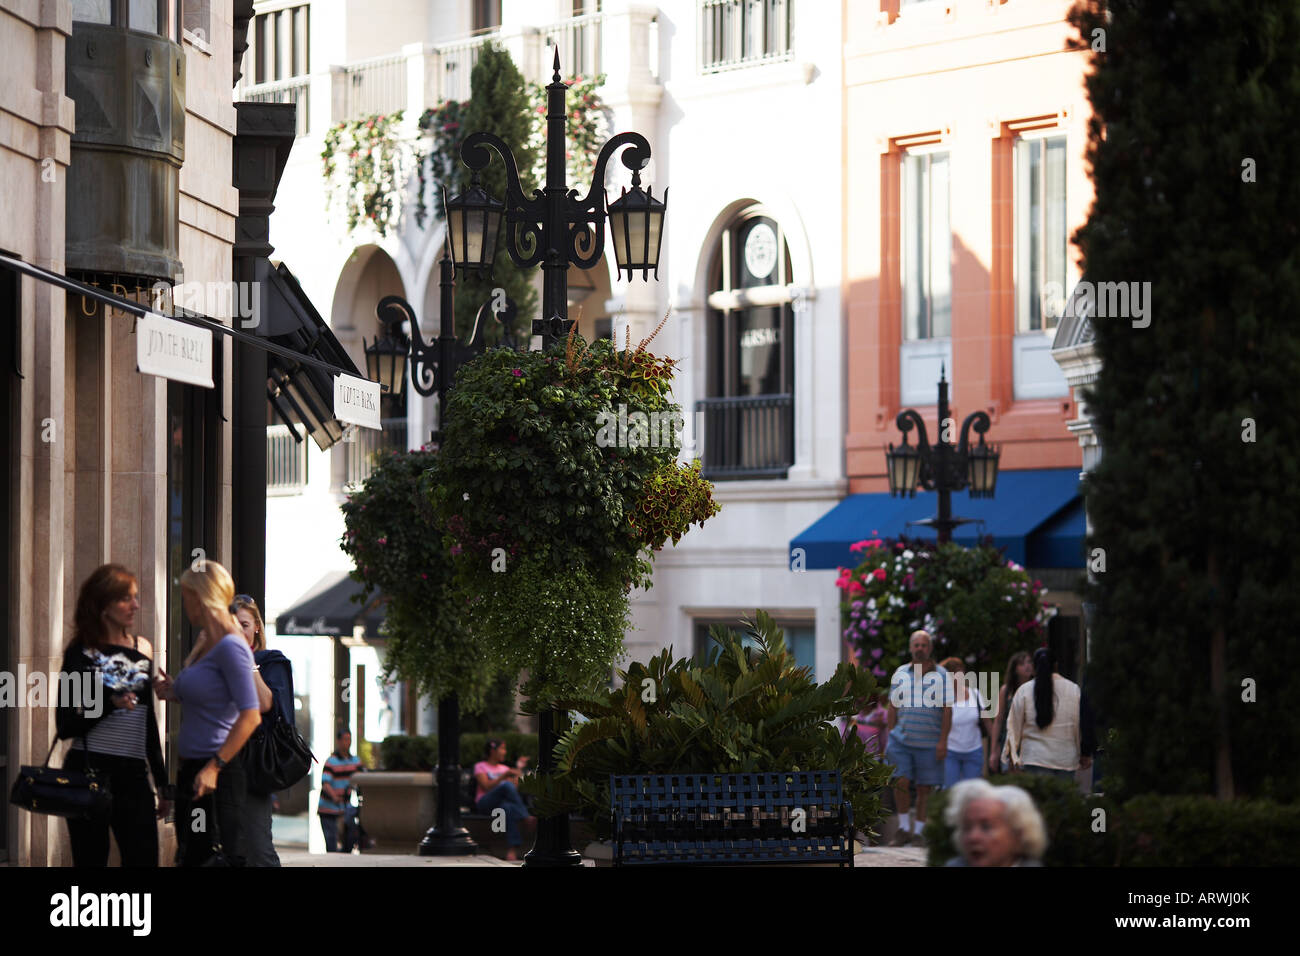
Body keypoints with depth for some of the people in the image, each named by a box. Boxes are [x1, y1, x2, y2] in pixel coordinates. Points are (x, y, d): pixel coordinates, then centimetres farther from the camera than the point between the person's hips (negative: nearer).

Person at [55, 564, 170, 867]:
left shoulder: (142, 649, 11)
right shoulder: (81, 652, -2)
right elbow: (66, 726, -6)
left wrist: (162, 784, 19)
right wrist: (110, 704, -20)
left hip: (133, 775, 4)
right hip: (89, 772, -4)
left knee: (144, 859, -6)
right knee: (91, 861, -1)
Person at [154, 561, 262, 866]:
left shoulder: (230, 647, -14)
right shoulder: (205, 644, 15)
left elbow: (251, 716, -20)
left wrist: (214, 767, -23)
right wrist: (175, 692, 10)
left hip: (219, 774, -10)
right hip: (192, 768, 10)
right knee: (191, 859, 12)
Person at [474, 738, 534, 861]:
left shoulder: (504, 768, 27)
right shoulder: (480, 766, 12)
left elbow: (516, 787, 11)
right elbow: (487, 787, -6)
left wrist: (518, 769, 6)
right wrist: (504, 776, -14)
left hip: (502, 803, 4)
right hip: (485, 803, -4)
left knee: (509, 808, -39)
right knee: (507, 785, -34)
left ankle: (512, 850, -53)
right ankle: (526, 817, -38)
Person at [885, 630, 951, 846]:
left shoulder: (941, 675, 1)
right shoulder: (900, 674, 9)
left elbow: (947, 710, -1)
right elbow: (893, 707, 13)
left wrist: (943, 741, -7)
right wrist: (890, 736, 8)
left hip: (929, 743, -1)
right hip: (901, 739, 1)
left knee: (924, 788, 2)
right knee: (901, 782, -10)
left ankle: (918, 831, 12)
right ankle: (903, 827, 4)